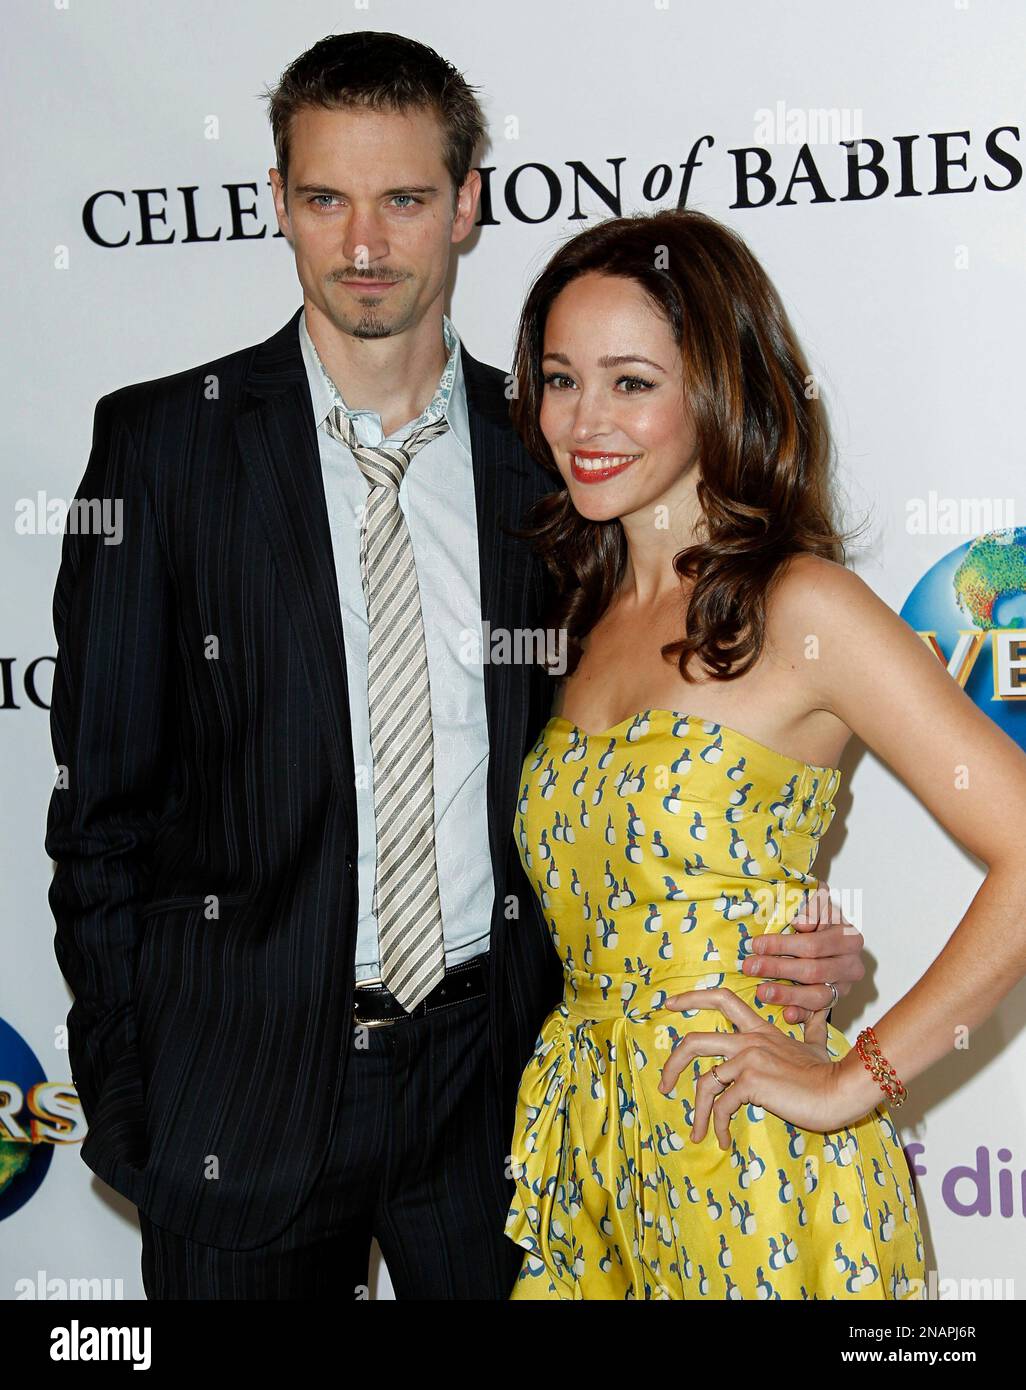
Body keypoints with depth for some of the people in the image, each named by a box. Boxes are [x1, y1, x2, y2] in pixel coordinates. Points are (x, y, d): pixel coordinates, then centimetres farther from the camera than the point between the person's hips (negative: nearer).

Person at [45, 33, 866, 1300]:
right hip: (245, 1072, -1)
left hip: (496, 1065, 2)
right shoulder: (164, 440, -3)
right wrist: (117, 1088, -3)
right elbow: (105, 794, -2)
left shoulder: (542, 450, 2)